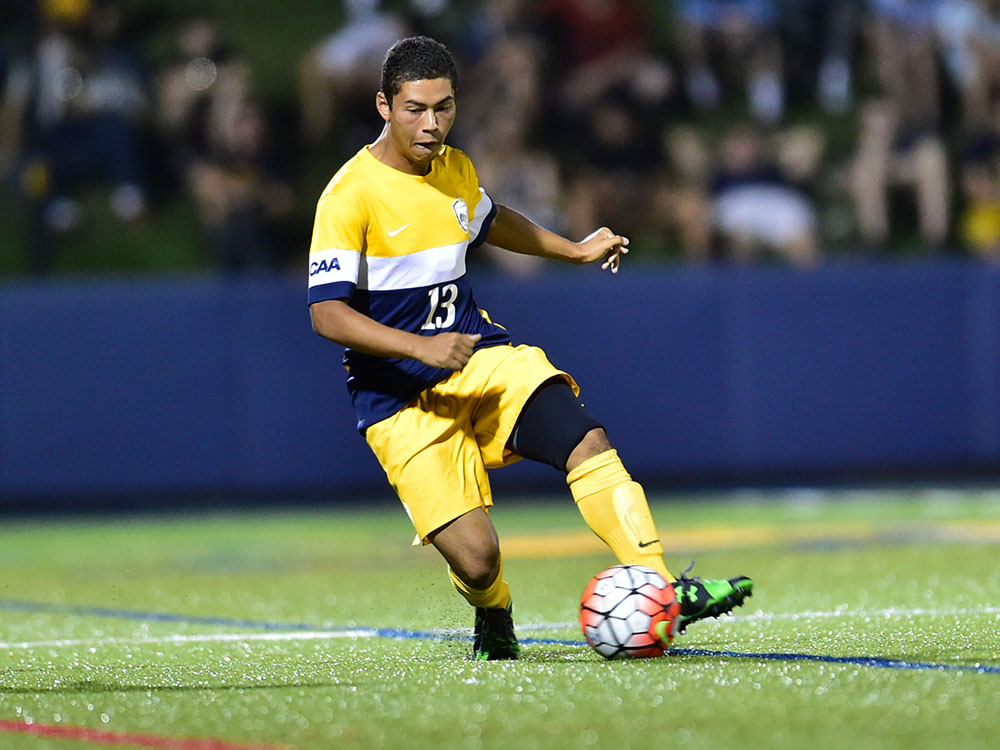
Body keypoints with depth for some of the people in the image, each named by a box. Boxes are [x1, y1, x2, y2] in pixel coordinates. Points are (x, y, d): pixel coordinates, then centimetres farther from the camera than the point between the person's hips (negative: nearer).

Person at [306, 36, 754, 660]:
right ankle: (493, 619, 20)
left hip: (478, 359, 6)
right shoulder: (351, 195, -14)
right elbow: (328, 314, -19)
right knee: (476, 557, -17)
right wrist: (421, 348, -29)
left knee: (588, 443, -23)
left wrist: (574, 250, 32)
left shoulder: (455, 170, 8)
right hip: (402, 399, -6)